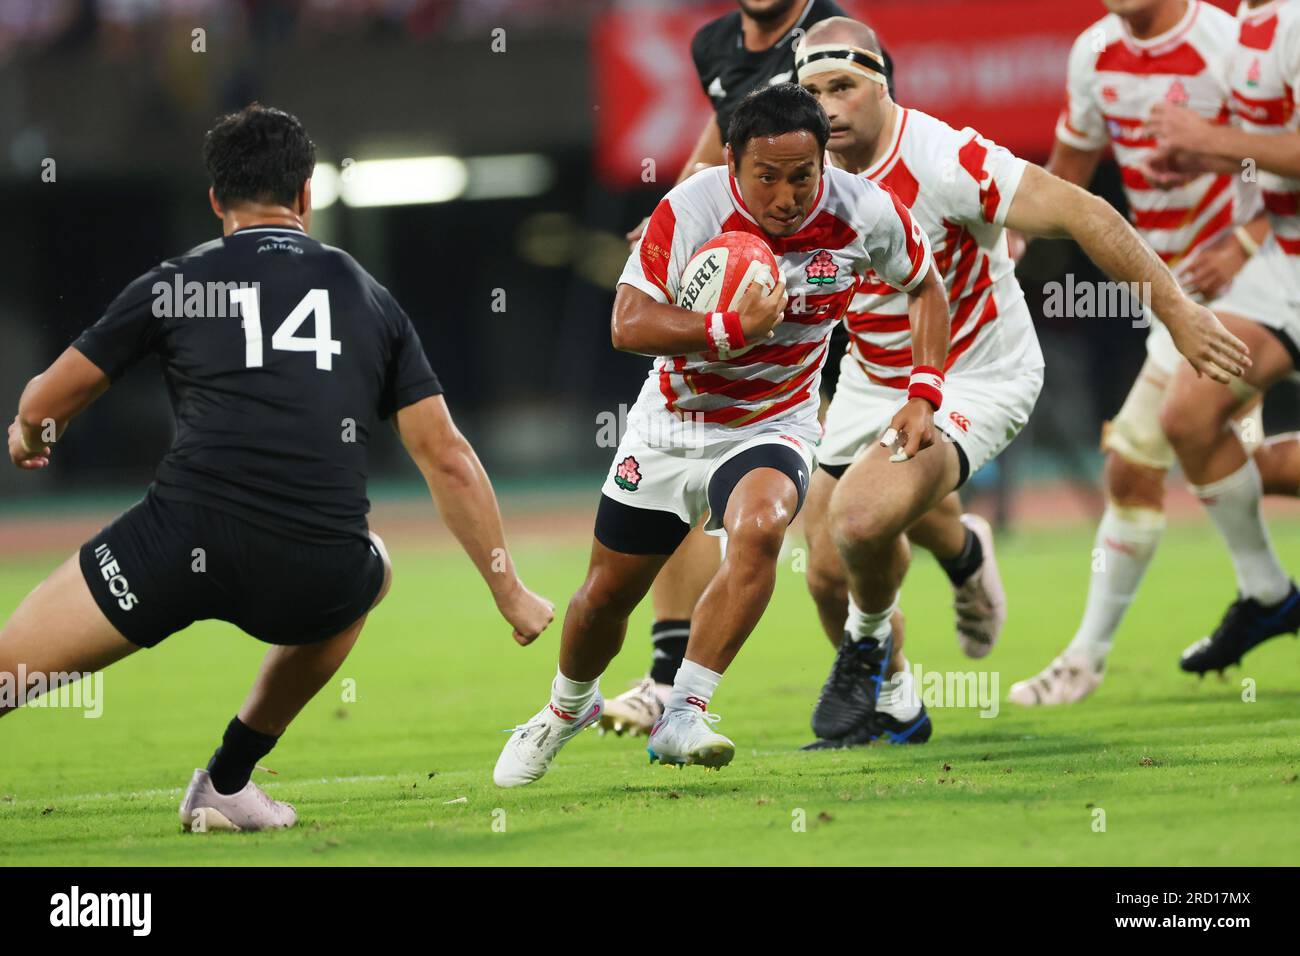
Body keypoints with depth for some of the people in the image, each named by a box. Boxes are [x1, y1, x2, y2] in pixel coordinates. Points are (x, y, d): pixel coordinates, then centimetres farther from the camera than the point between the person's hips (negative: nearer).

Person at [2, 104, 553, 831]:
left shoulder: (177, 283, 13)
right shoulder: (369, 297, 19)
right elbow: (447, 459, 17)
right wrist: (511, 593, 24)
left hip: (185, 542, -2)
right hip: (315, 574, 2)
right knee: (370, 571, 37)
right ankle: (226, 784, 34)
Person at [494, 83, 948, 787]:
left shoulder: (865, 214, -16)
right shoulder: (690, 210, -23)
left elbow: (925, 287, 4)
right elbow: (628, 325, -27)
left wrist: (922, 396, -5)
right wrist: (733, 330, -39)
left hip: (772, 426, 0)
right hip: (671, 420, 0)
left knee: (759, 528, -34)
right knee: (607, 594, 9)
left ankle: (684, 714, -29)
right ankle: (569, 705, 42)